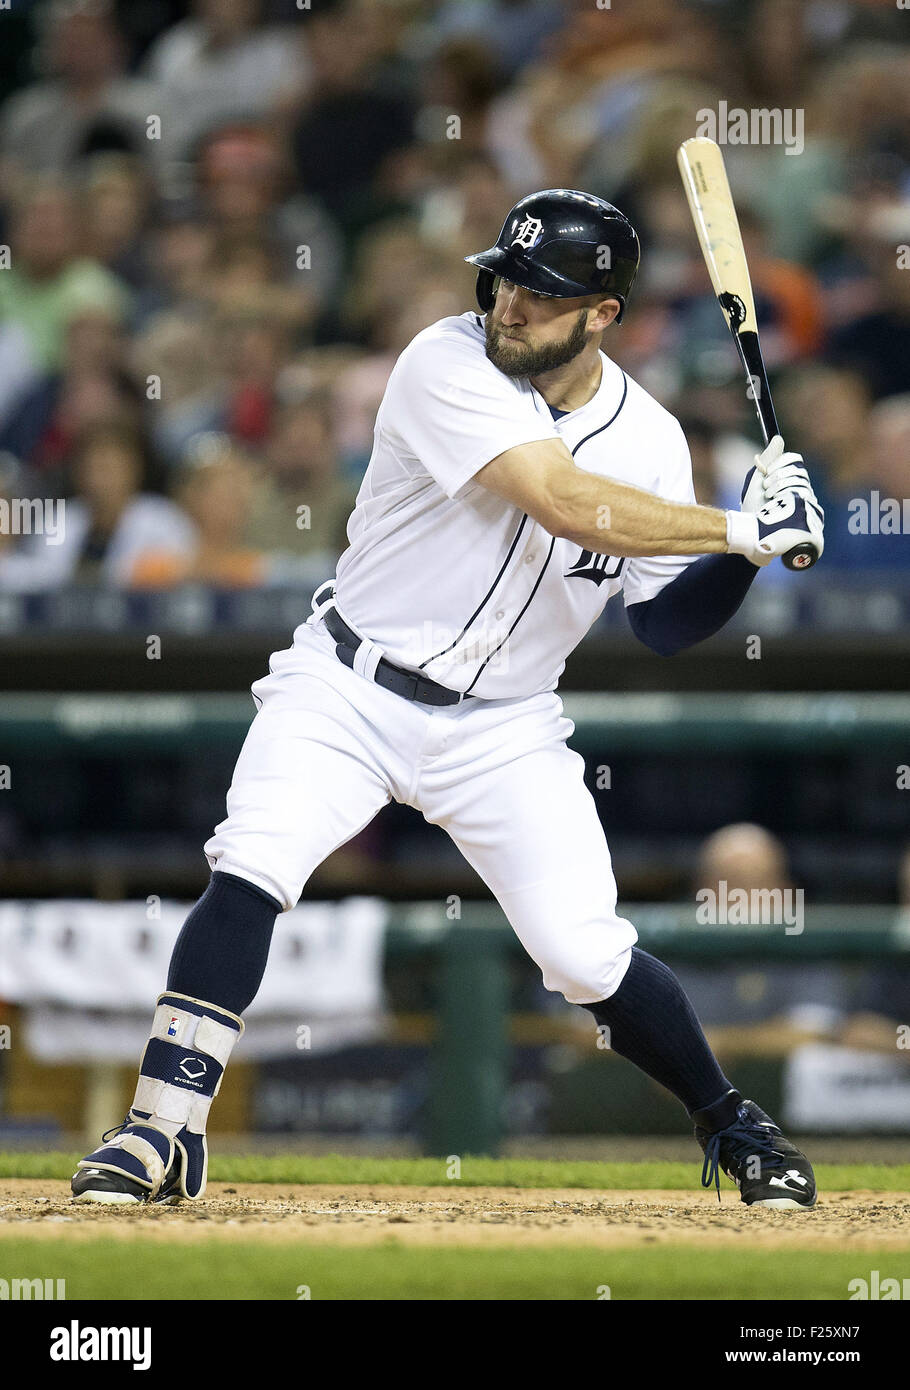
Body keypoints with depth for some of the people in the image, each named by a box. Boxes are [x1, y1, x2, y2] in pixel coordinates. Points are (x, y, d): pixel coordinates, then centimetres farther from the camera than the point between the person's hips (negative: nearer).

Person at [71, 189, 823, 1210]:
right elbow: (566, 505, -30)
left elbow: (664, 624, 5)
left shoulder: (649, 439, -3)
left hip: (502, 730, 3)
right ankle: (165, 1136, -15)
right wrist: (740, 528, -27)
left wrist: (745, 554, -14)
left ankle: (727, 1123, 21)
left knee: (590, 960, -5)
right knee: (247, 874, -24)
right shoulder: (450, 366, -19)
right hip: (348, 691, -3)